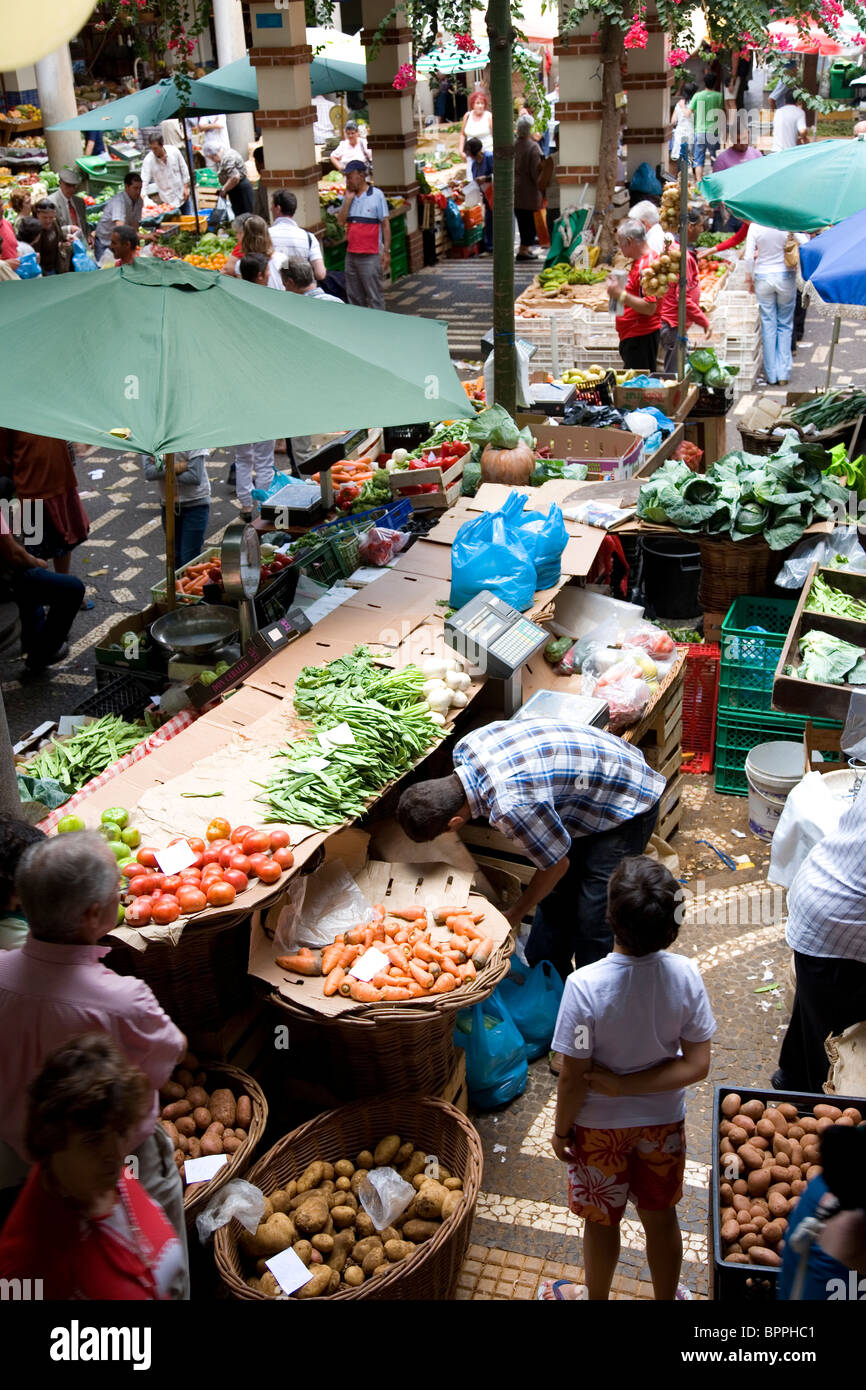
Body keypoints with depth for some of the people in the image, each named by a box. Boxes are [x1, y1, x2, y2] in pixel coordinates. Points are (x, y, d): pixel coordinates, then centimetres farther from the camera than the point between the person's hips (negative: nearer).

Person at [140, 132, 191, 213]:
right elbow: (144, 181, -18)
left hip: (182, 195, 3)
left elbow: (184, 169, 1)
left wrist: (186, 187, 1)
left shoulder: (174, 151, -11)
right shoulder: (148, 160, -17)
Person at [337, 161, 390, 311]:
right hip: (351, 254, 6)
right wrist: (348, 199, -4)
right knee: (354, 297, 11)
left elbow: (385, 224, -4)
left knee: (374, 297, -5)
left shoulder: (376, 195, -3)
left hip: (370, 255, -6)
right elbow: (341, 222, 3)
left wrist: (386, 251, -9)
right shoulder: (348, 196, 12)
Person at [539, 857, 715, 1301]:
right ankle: (666, 1298, 47)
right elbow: (697, 1065, -17)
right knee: (661, 1216, 26)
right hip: (664, 1120, 2)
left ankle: (596, 1299, 47)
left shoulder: (586, 986, -32)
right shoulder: (685, 974, -22)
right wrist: (626, 1085, -16)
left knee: (601, 1222, 23)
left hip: (600, 1126, -2)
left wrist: (560, 1130, -5)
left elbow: (574, 1078, -22)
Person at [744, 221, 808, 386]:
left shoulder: (755, 226, -9)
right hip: (786, 277, 0)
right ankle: (783, 374, 9)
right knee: (785, 325, 11)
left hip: (763, 278, 0)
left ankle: (771, 375, 9)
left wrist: (749, 278, 4)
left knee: (768, 325, 7)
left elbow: (749, 257, -10)